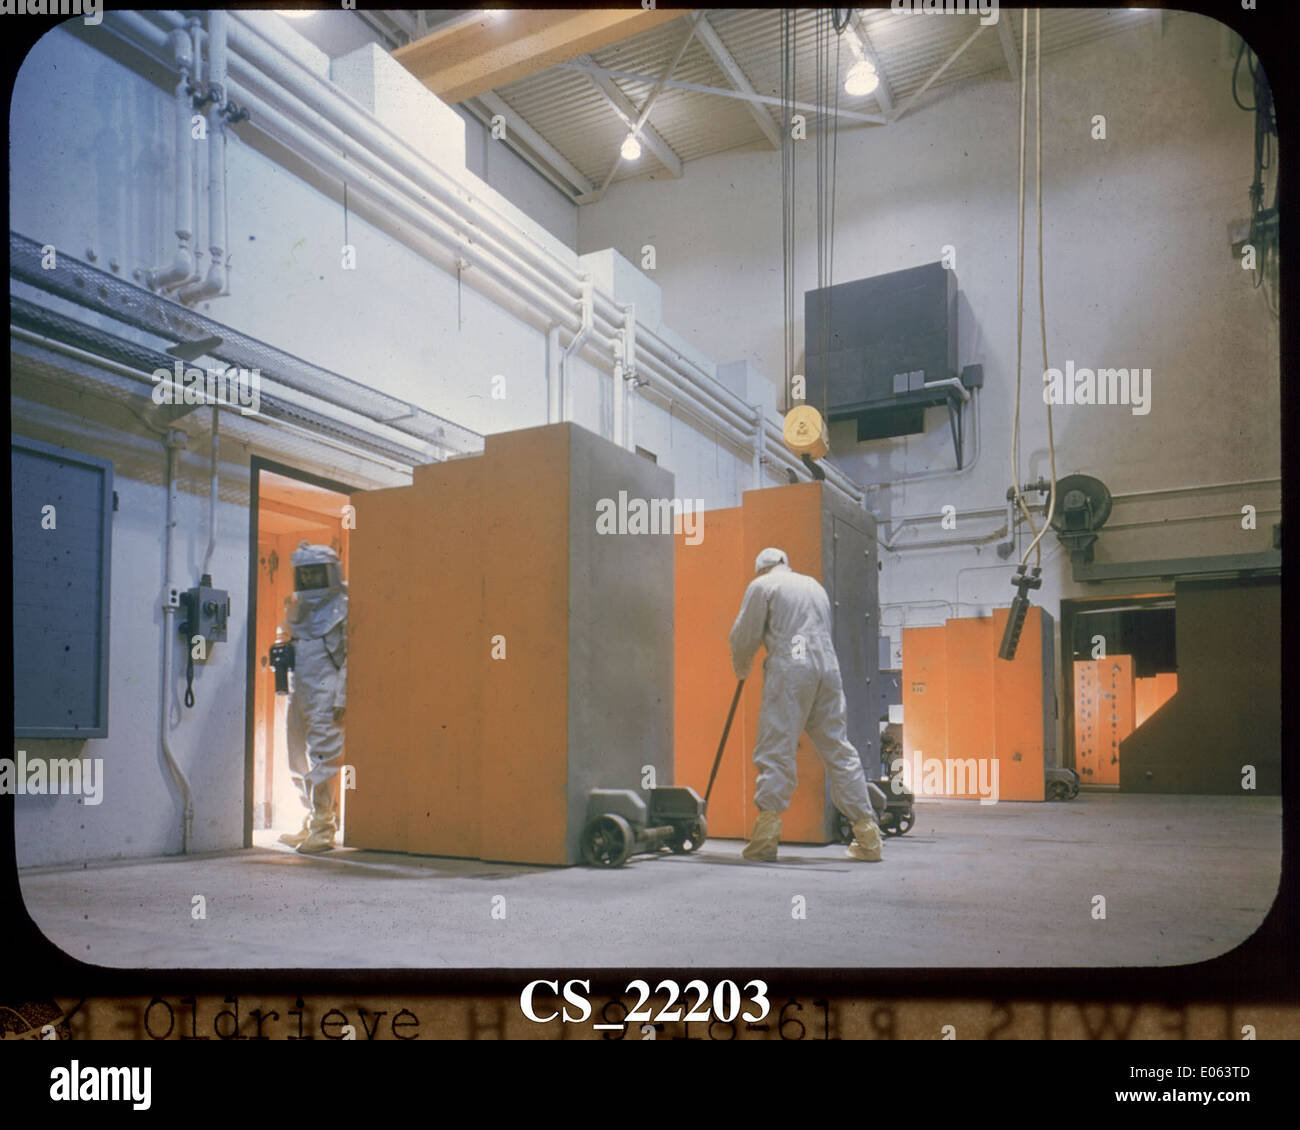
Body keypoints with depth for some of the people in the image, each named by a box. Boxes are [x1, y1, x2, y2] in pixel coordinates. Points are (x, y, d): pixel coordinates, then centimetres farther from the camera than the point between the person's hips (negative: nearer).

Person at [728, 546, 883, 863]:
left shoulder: (762, 585, 9)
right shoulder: (814, 585, 27)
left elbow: (744, 635, 4)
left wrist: (741, 667, 23)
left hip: (789, 668, -5)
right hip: (828, 668, 5)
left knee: (776, 748, -6)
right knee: (838, 748, 8)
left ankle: (766, 834, -13)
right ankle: (867, 834, 8)